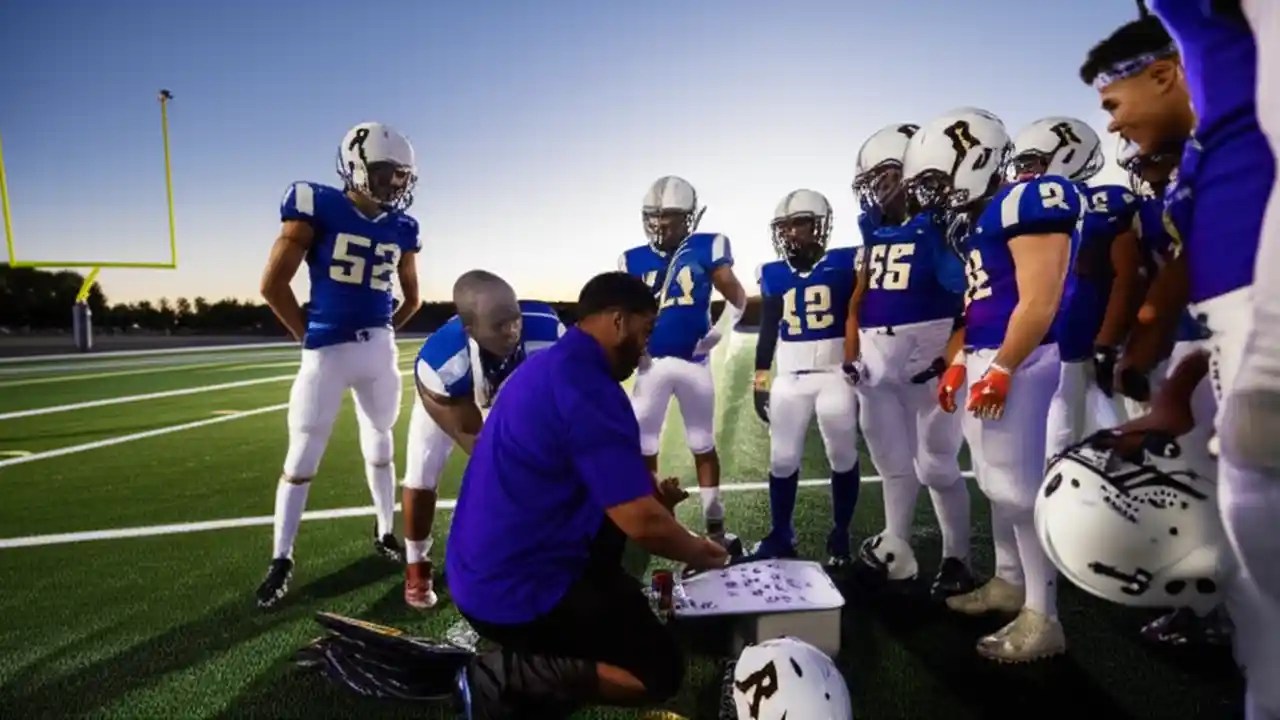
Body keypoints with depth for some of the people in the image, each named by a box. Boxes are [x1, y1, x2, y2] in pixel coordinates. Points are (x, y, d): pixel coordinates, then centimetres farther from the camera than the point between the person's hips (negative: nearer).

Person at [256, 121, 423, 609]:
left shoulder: (400, 229, 5)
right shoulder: (318, 207, -9)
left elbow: (412, 297, 18)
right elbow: (273, 284, -7)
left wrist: (382, 332, 11)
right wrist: (309, 337, -1)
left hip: (380, 352, 4)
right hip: (327, 353, -4)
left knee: (380, 449, 16)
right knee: (301, 461, 3)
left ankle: (386, 535, 34)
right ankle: (281, 561, 18)